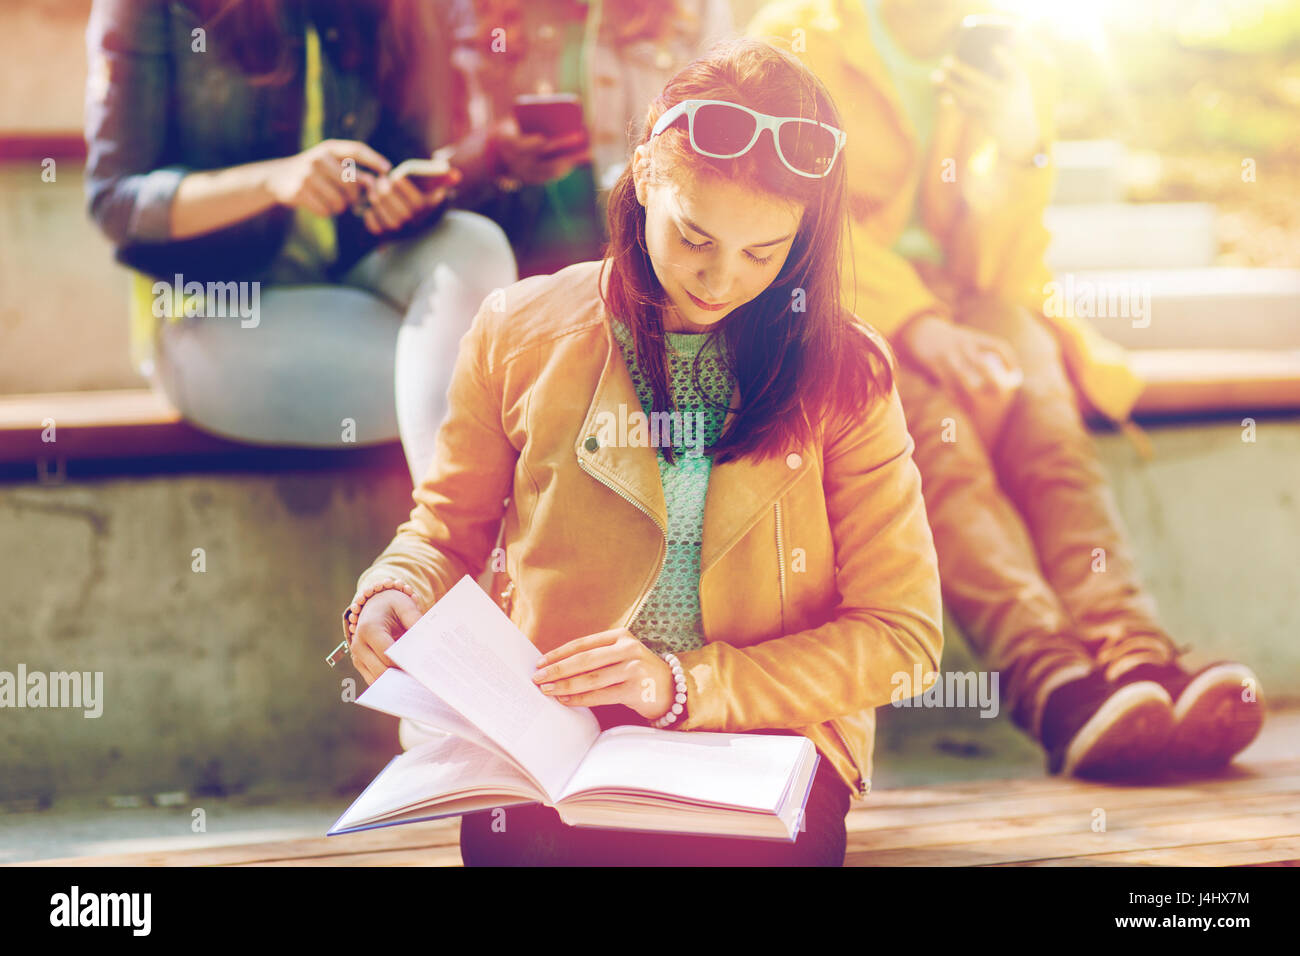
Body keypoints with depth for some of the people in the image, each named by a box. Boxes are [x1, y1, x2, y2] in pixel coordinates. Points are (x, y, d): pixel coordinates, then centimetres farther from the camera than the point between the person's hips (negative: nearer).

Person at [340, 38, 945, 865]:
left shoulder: (845, 374, 2)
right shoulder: (521, 333, 6)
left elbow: (901, 631, 1)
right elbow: (445, 531, 20)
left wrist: (682, 686, -11)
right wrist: (392, 596, -5)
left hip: (766, 744, -1)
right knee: (519, 842, -31)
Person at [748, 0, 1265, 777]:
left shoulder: (1017, 64, 6)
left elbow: (1007, 276, 2)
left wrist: (1021, 153, -17)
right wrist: (914, 325, -27)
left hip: (956, 310, 4)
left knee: (1037, 393, -30)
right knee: (931, 415, -34)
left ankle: (1130, 647, -50)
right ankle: (1052, 675, -55)